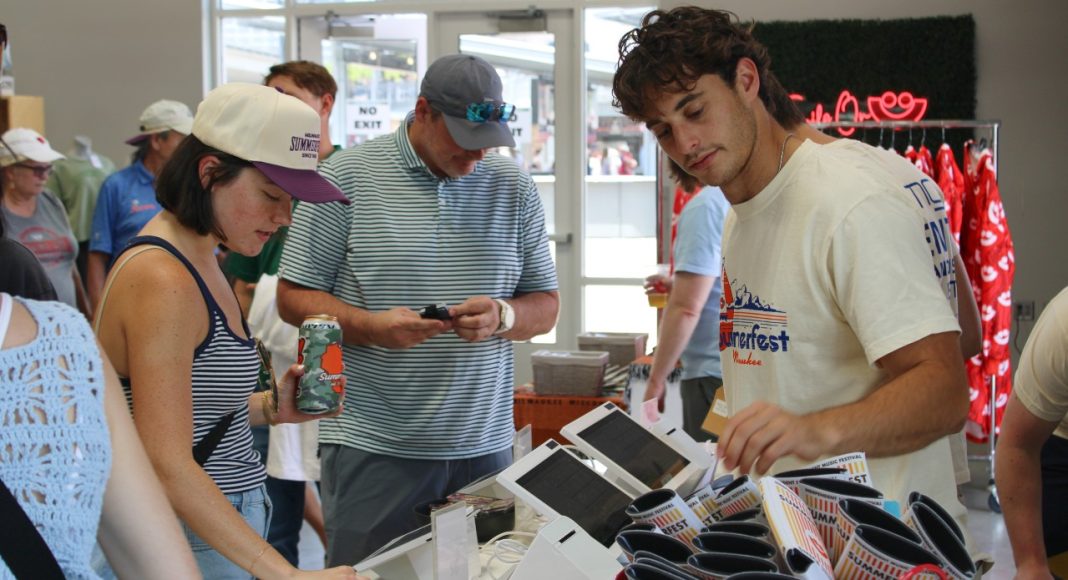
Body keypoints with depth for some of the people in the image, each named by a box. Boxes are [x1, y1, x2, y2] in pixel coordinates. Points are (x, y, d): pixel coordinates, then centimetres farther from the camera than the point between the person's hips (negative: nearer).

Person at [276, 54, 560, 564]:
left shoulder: (514, 188, 9)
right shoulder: (346, 176, -2)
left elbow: (546, 306, 12)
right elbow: (293, 297, -1)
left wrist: (502, 316, -10)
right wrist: (370, 326, -18)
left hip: (485, 445, 3)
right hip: (373, 445, -3)